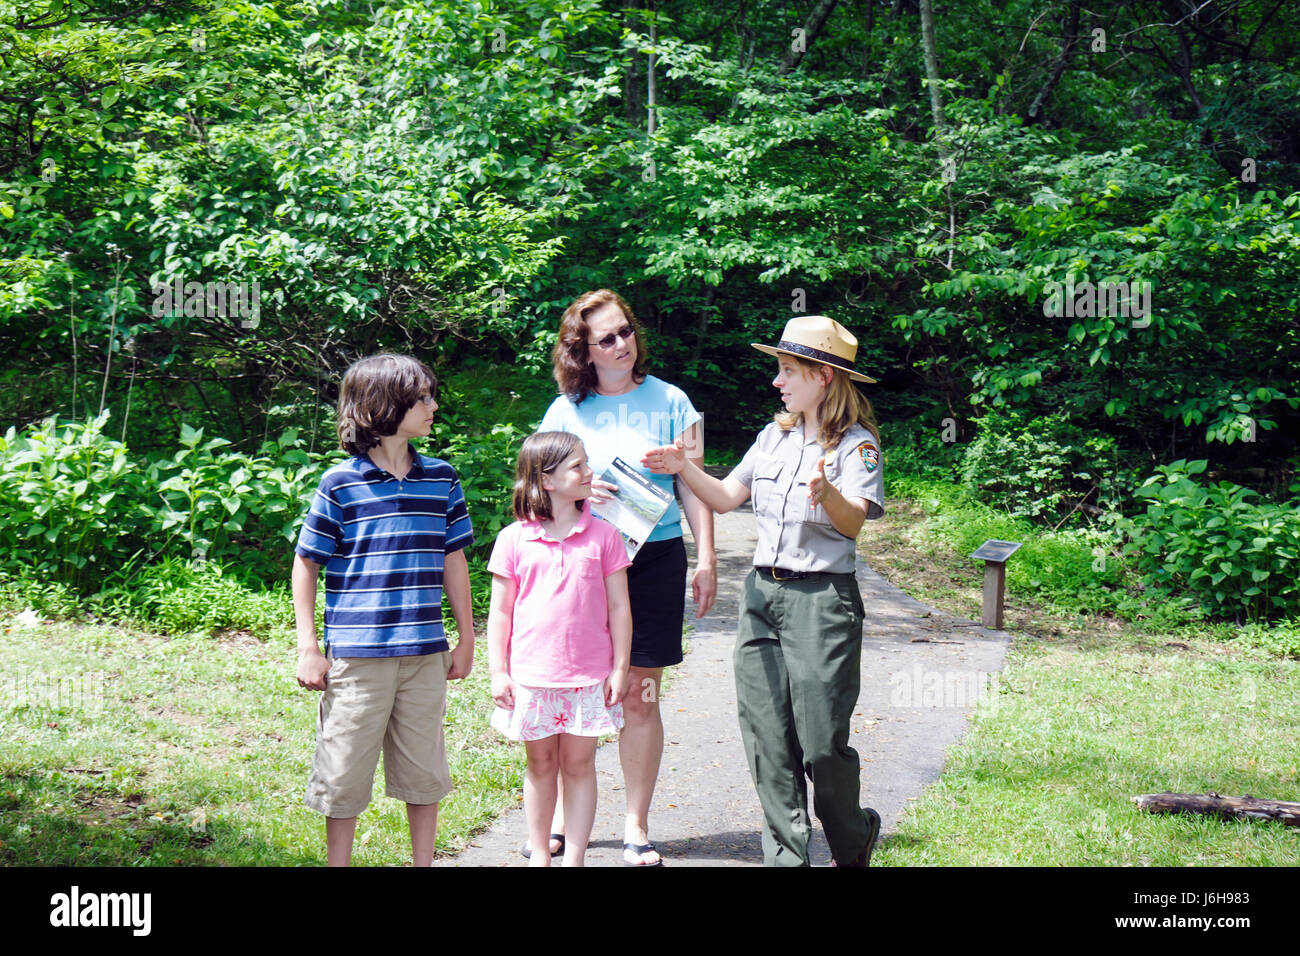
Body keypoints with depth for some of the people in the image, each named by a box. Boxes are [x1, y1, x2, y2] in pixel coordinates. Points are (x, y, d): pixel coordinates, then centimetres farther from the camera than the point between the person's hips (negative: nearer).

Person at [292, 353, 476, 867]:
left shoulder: (441, 478, 7)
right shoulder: (340, 484, -5)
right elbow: (305, 564, 0)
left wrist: (466, 639, 15)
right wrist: (308, 649, -3)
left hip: (425, 653, 4)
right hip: (357, 655, -3)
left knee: (424, 771, 11)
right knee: (345, 772, 4)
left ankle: (424, 861, 26)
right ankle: (338, 862, 20)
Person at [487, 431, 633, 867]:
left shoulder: (602, 536, 1)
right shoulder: (514, 540, -1)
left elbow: (619, 607, 4)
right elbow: (500, 611, 4)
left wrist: (619, 668, 1)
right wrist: (498, 672, 0)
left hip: (589, 677, 0)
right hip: (531, 676, 0)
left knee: (579, 765, 6)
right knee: (540, 765, 12)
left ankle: (574, 857, 15)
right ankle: (539, 853, 24)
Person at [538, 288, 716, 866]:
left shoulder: (668, 401, 7)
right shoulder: (565, 410, 7)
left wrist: (706, 559, 1)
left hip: (653, 559, 0)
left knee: (639, 697, 2)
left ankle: (636, 827, 12)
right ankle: (562, 817, 17)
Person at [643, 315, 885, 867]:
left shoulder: (856, 443, -5)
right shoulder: (775, 436, 14)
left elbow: (854, 522, -18)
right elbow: (725, 498, 18)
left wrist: (828, 494, -38)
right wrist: (683, 469, 2)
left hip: (822, 599, -6)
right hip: (762, 593, 6)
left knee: (821, 742, -5)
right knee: (767, 738, 5)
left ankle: (853, 843, 21)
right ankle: (786, 855, 14)